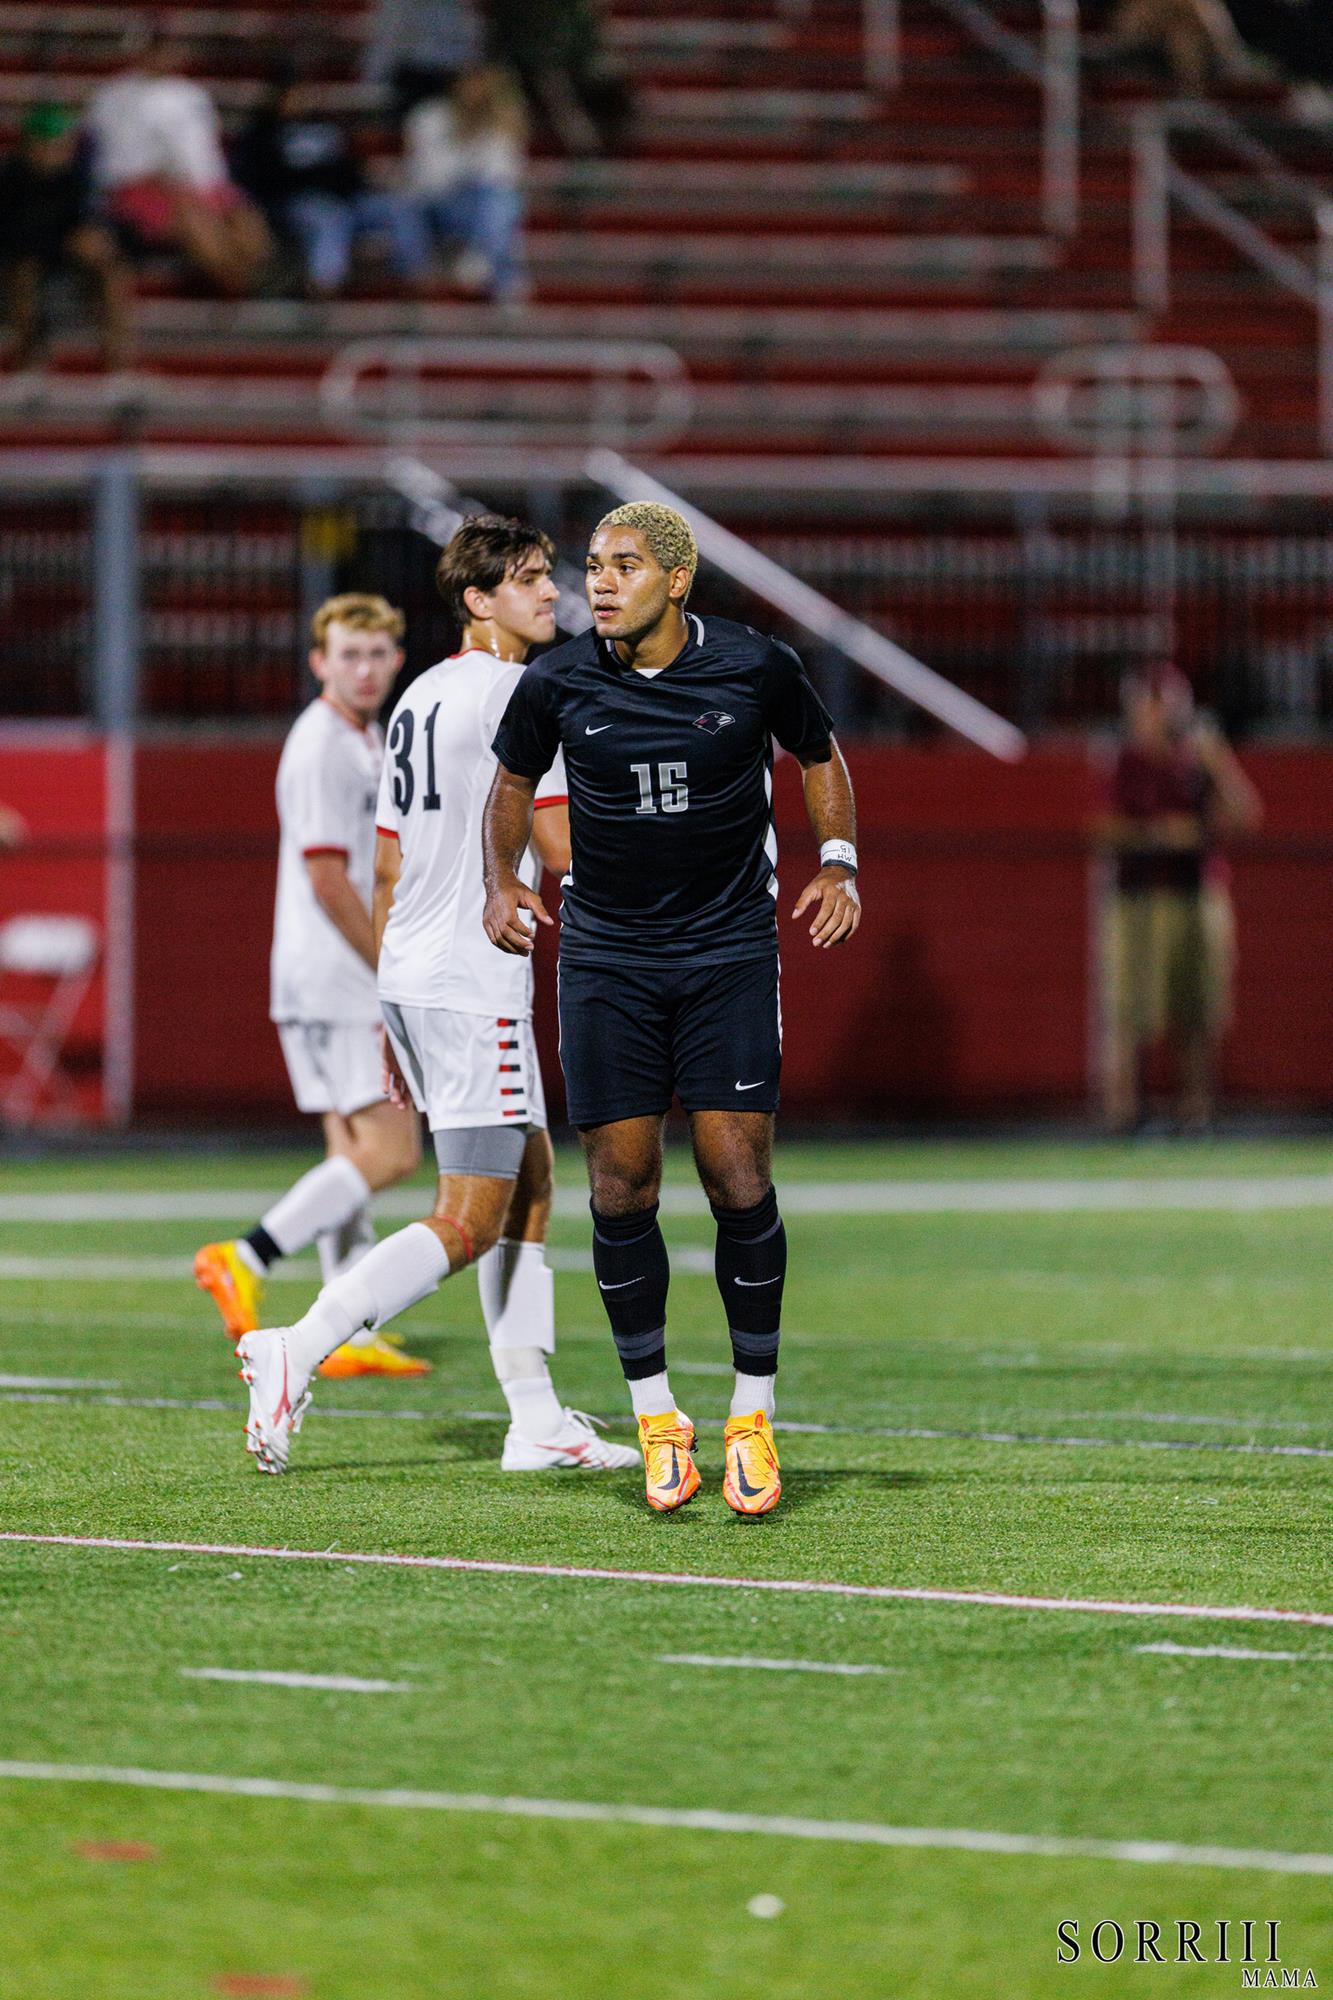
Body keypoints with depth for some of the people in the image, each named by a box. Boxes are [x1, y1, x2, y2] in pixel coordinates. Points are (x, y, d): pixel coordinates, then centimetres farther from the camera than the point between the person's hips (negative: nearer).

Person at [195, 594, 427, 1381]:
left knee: (355, 1152, 8)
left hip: (356, 984, 10)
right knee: (389, 1150, -14)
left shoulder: (366, 741, 18)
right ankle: (245, 1262, -15)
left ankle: (352, 1337, 9)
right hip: (332, 983, -10)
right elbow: (327, 880, -19)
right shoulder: (321, 748, -13)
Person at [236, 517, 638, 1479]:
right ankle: (298, 1350, -17)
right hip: (476, 983, -10)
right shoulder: (515, 693, -10)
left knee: (529, 1184, 15)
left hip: (410, 981, 10)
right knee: (467, 1225, -9)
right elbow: (562, 850, -14)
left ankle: (538, 1419, 13)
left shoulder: (420, 699, 17)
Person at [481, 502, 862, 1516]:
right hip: (606, 957, 1)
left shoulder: (756, 667, -7)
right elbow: (514, 781, 14)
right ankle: (657, 1421, 13)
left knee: (737, 1176, -9)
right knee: (622, 1188, -1)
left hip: (729, 953, -1)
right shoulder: (558, 683, -4)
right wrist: (504, 881, 0)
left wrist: (838, 864, -2)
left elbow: (820, 756, 11)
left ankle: (753, 1418, 4)